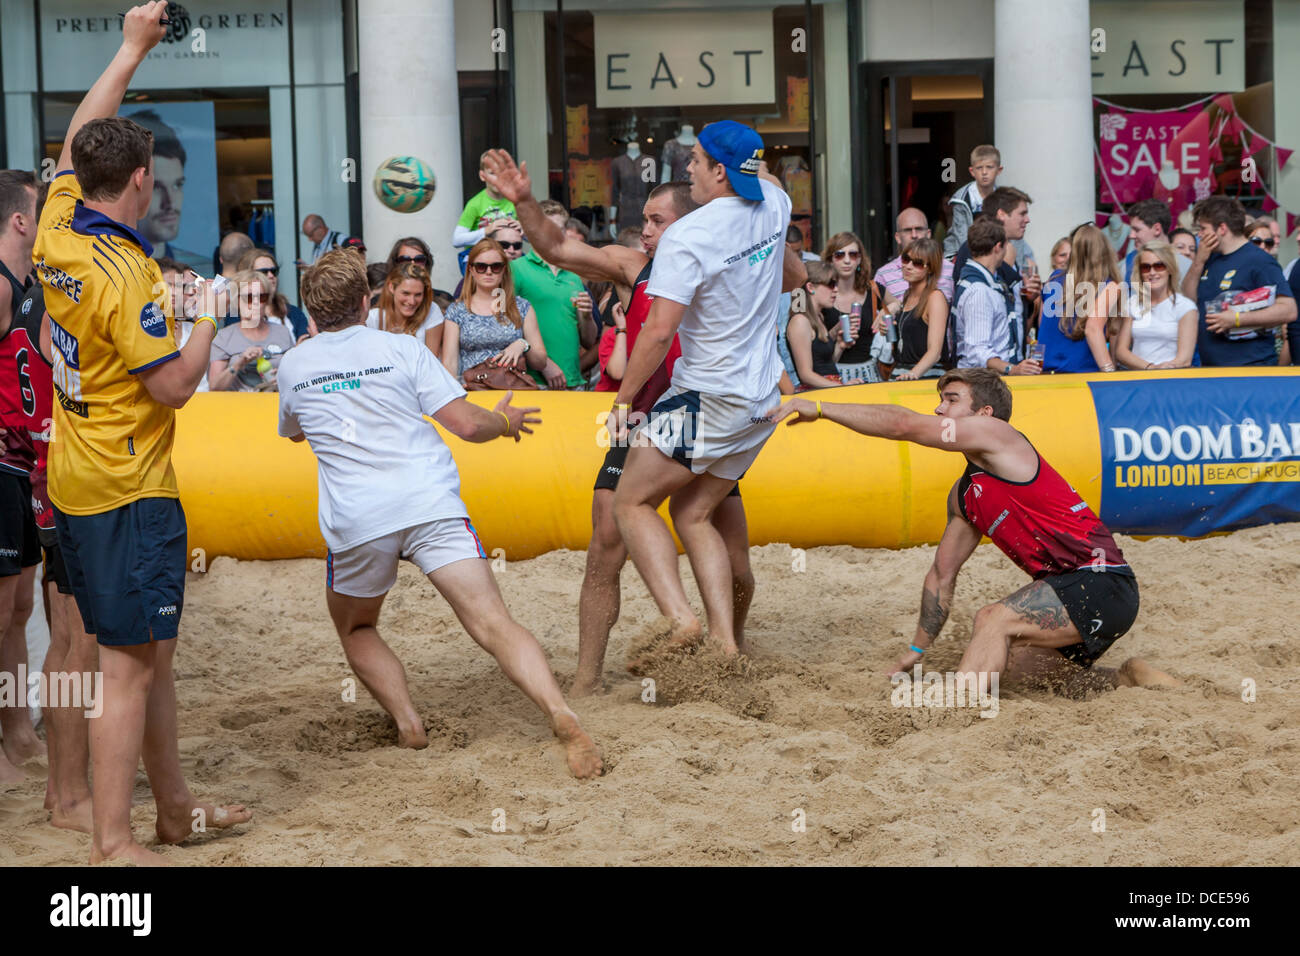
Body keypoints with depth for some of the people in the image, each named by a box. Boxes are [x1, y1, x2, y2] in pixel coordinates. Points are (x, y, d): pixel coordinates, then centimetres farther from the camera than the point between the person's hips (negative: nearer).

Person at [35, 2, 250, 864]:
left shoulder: (59, 234, 2)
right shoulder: (123, 276, -21)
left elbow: (76, 141, 19)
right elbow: (174, 386, -19)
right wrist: (211, 320, -3)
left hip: (78, 484, 9)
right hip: (128, 494, -9)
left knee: (152, 653, 18)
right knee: (130, 665, -5)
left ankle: (175, 808, 29)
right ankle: (113, 843, -2)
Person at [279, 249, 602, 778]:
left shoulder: (293, 366, 13)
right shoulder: (401, 349, 6)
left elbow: (292, 431, 35)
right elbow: (467, 423, 2)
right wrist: (505, 421, 23)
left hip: (355, 521, 1)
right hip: (432, 505, -1)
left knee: (355, 628, 26)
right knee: (494, 625, -10)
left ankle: (409, 725, 7)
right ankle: (563, 719, -29)